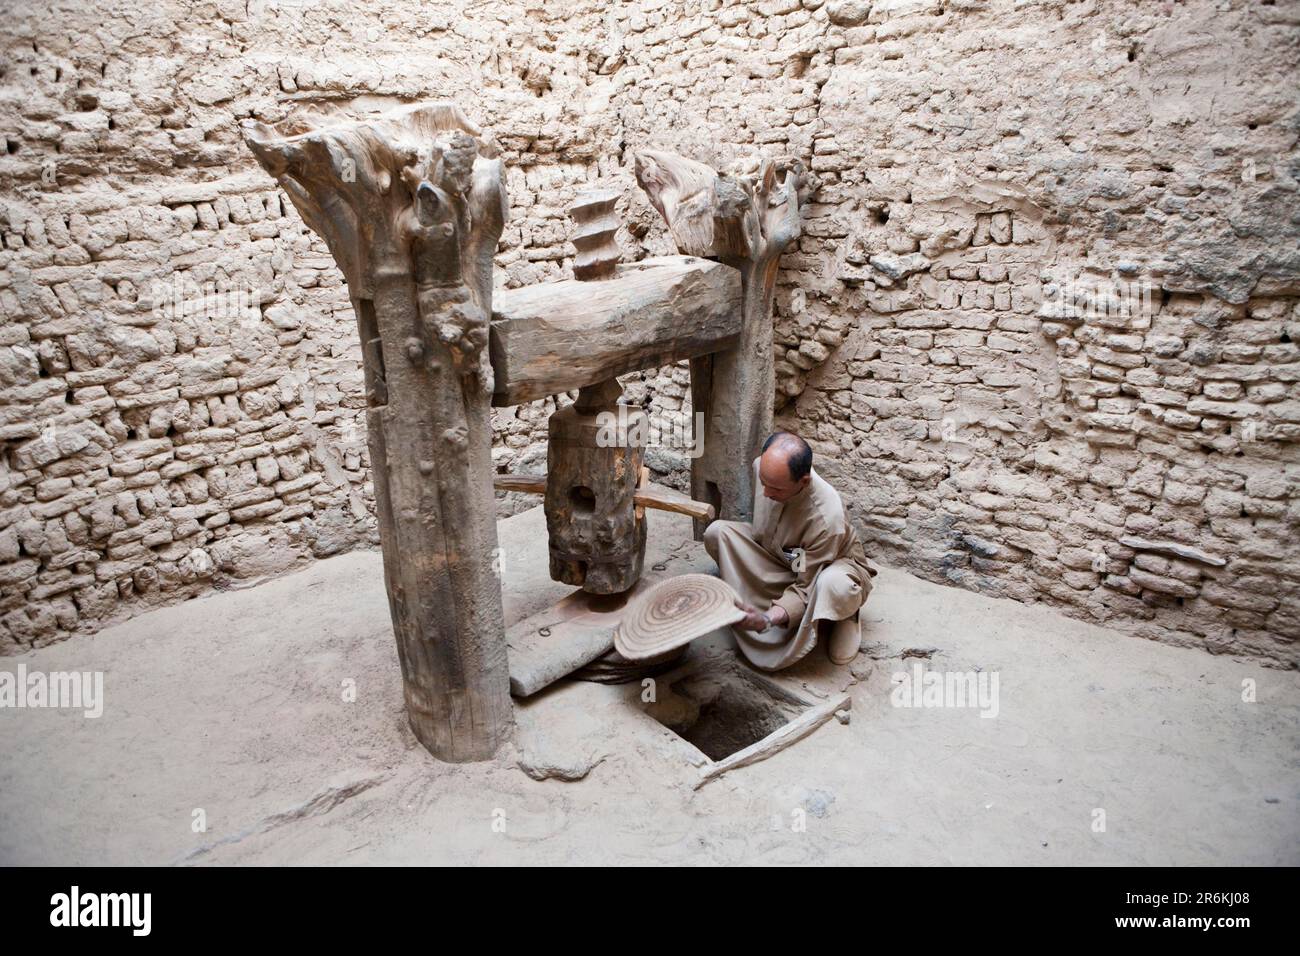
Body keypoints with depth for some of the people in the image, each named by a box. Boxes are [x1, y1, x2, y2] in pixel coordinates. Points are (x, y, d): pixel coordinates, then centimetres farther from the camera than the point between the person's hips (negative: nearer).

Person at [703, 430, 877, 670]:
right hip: (777, 556, 5)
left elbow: (807, 587, -33)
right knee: (717, 532, -18)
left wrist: (766, 620, -48)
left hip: (833, 565, -5)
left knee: (833, 585, -44)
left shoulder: (827, 518, -40)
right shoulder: (763, 467, -23)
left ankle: (844, 617, -5)